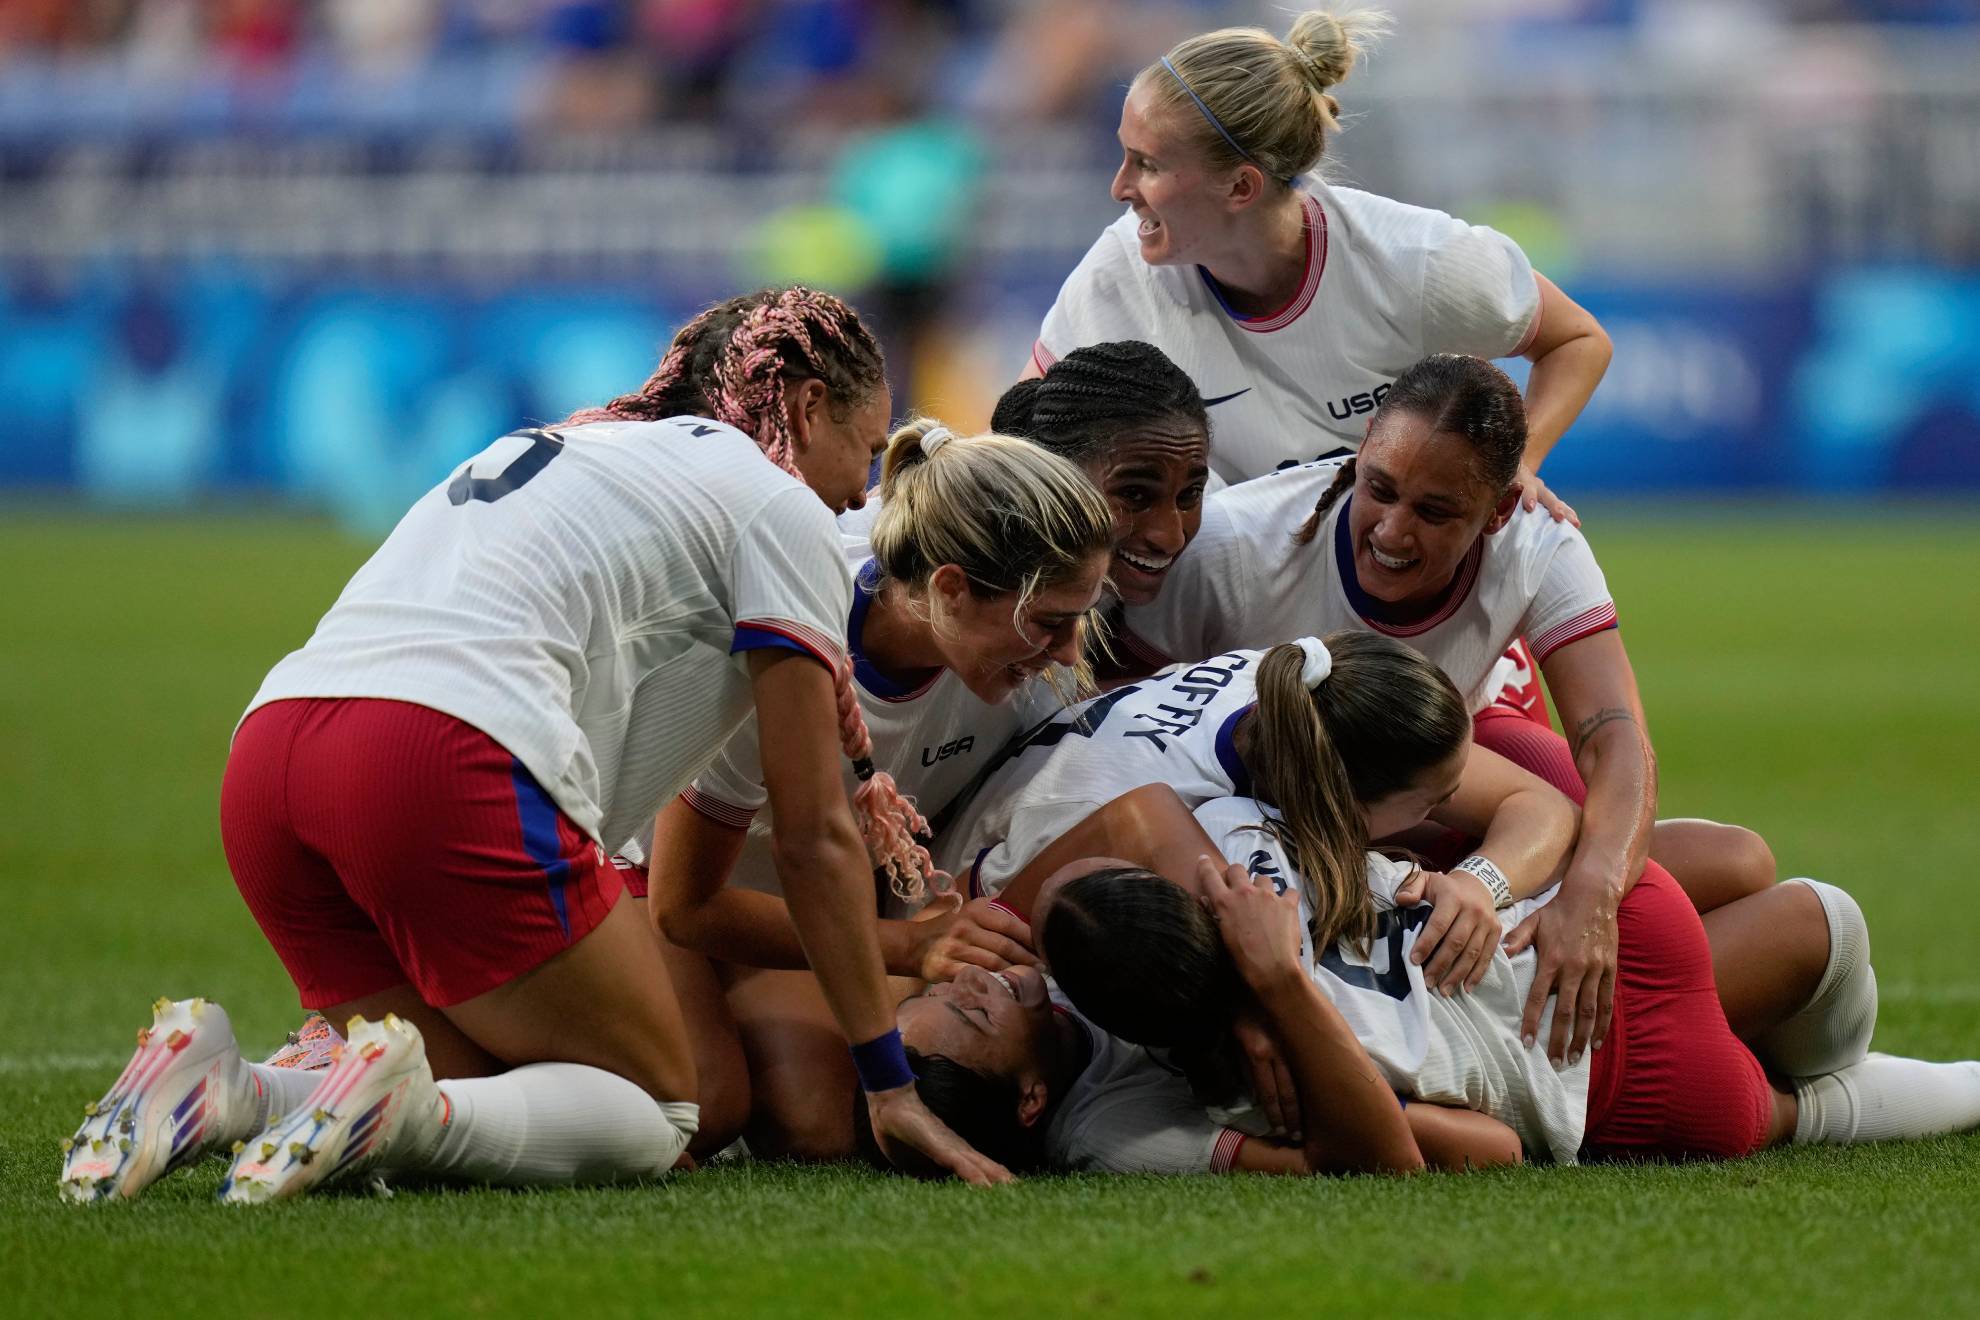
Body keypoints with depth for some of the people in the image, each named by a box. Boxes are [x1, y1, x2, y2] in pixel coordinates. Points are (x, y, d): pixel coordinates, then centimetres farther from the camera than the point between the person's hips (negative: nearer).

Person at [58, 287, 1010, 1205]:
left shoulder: (559, 450, 35)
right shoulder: (777, 502, 12)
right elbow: (815, 835, 10)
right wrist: (891, 1085, 14)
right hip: (451, 760, -8)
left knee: (494, 1111, 14)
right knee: (652, 1120, 3)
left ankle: (220, 1089, -8)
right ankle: (398, 1108, -24)